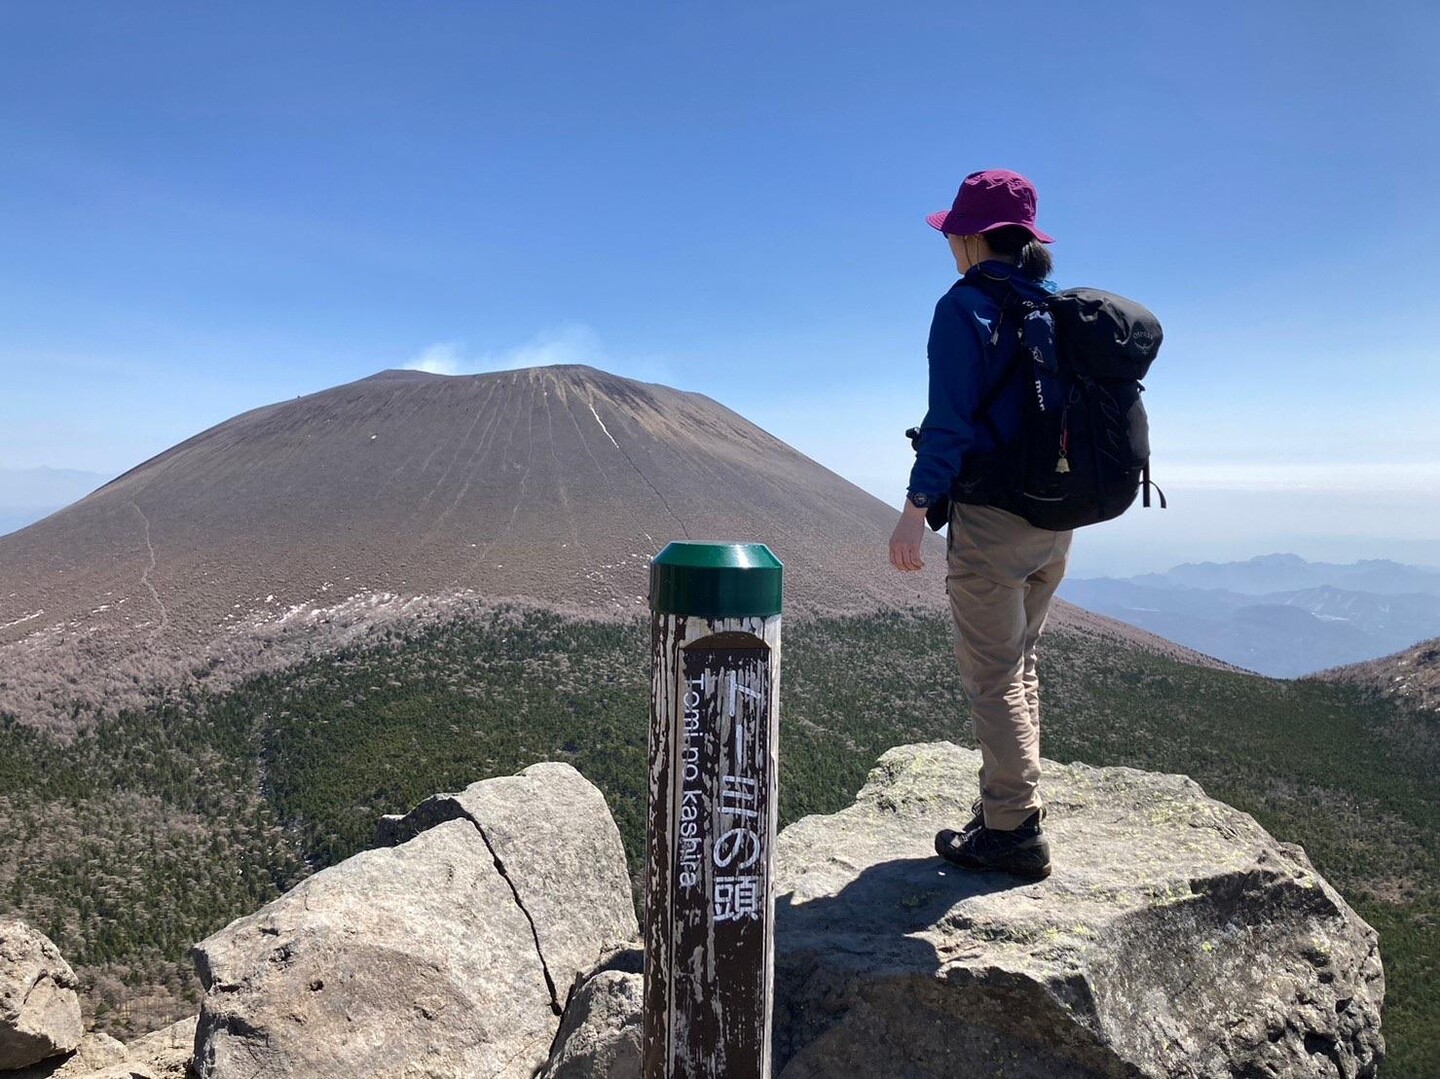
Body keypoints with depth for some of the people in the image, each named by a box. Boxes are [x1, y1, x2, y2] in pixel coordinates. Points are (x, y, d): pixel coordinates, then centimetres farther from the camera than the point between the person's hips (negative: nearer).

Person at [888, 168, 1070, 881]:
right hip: (1054, 520, 8)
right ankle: (1010, 806, 30)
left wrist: (916, 509, -18)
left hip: (992, 519, -8)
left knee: (992, 678, 1)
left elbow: (951, 417, -18)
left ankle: (1014, 833, 8)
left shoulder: (966, 306, -10)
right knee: (1018, 667, 19)